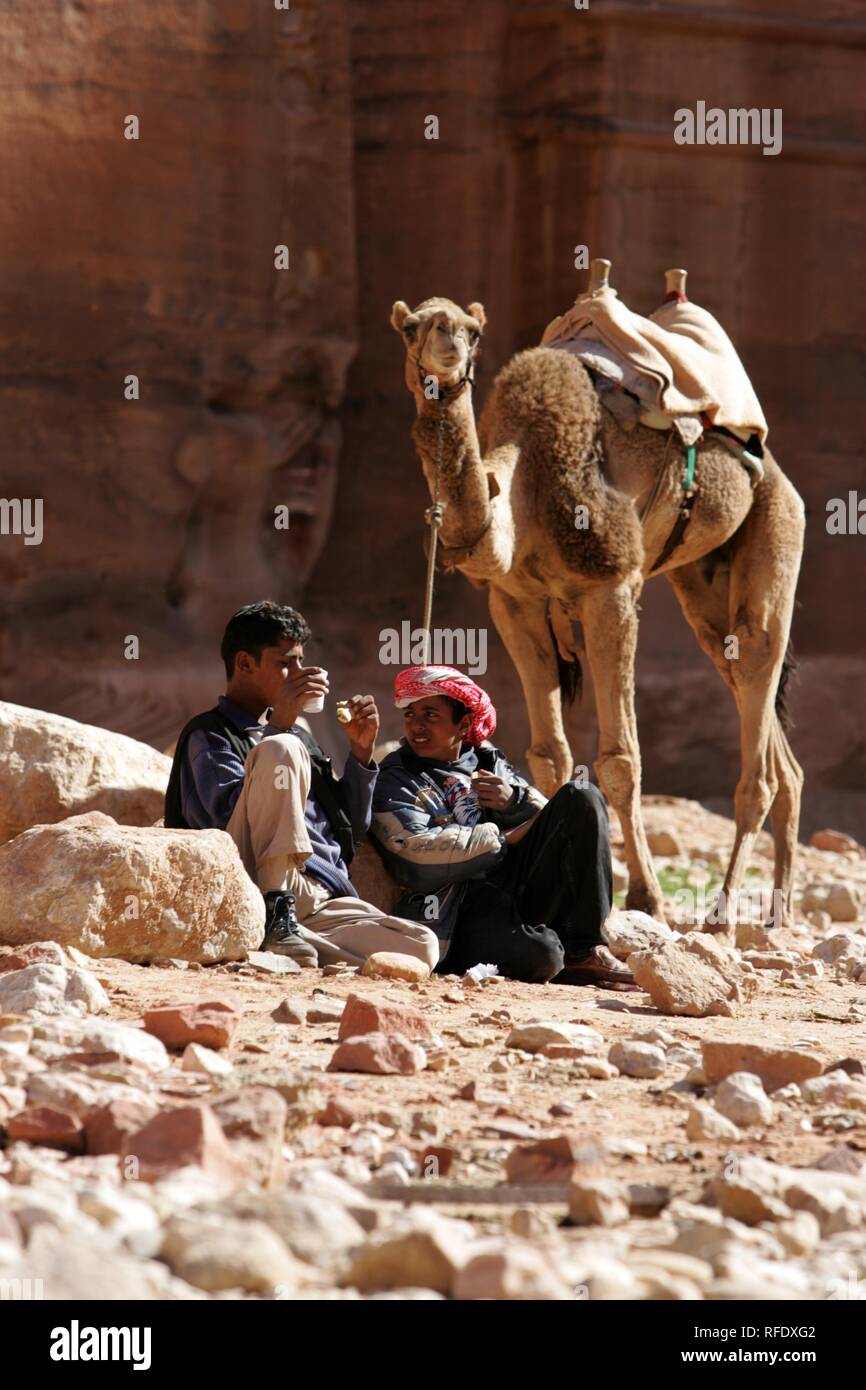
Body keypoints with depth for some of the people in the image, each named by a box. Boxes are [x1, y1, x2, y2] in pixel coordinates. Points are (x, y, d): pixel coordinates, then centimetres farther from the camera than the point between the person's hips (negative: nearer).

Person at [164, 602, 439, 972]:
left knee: (421, 947, -23)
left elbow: (352, 829, 28)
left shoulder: (299, 735, 29)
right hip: (258, 894, -6)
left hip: (326, 902, 6)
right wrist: (278, 725, -11)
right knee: (279, 748, -25)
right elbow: (231, 812, -13)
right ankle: (275, 915, -28)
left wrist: (361, 751, 15)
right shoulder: (208, 736, 7)